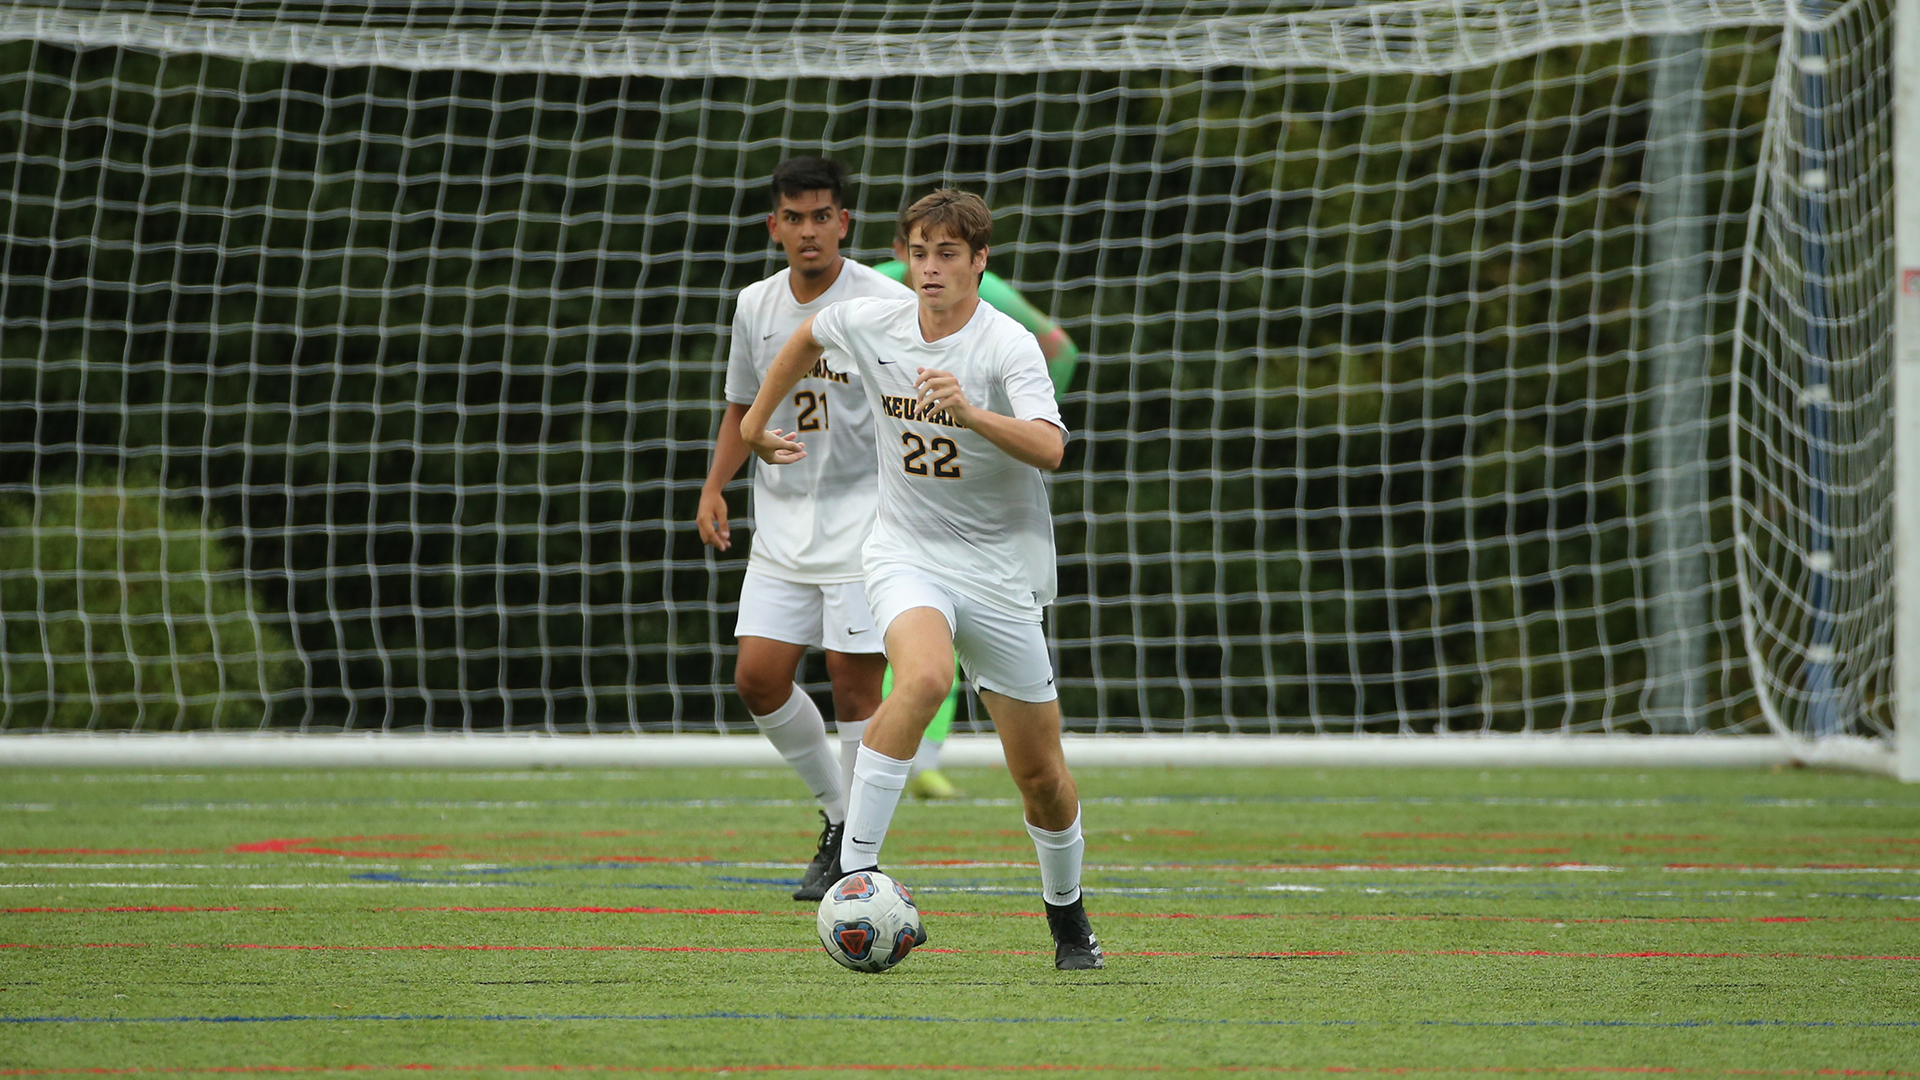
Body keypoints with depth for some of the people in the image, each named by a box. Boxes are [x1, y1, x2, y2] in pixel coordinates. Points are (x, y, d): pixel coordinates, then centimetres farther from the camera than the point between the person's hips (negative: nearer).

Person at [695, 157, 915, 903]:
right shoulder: (756, 307, 7)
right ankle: (837, 815, 19)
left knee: (853, 679, -8)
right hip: (784, 523, 5)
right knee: (758, 675, -1)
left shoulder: (886, 305, -10)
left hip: (865, 521, -5)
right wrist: (715, 486, 7)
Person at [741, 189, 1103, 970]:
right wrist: (756, 424, 27)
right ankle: (853, 863, -33)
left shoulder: (1007, 345, -16)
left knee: (1040, 773, 5)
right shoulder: (872, 325, -2)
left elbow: (1049, 449, -32)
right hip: (906, 555, 1)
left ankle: (1066, 913, 31)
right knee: (924, 676, -33)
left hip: (1000, 574, -1)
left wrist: (971, 414, -47)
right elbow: (809, 337, 23)